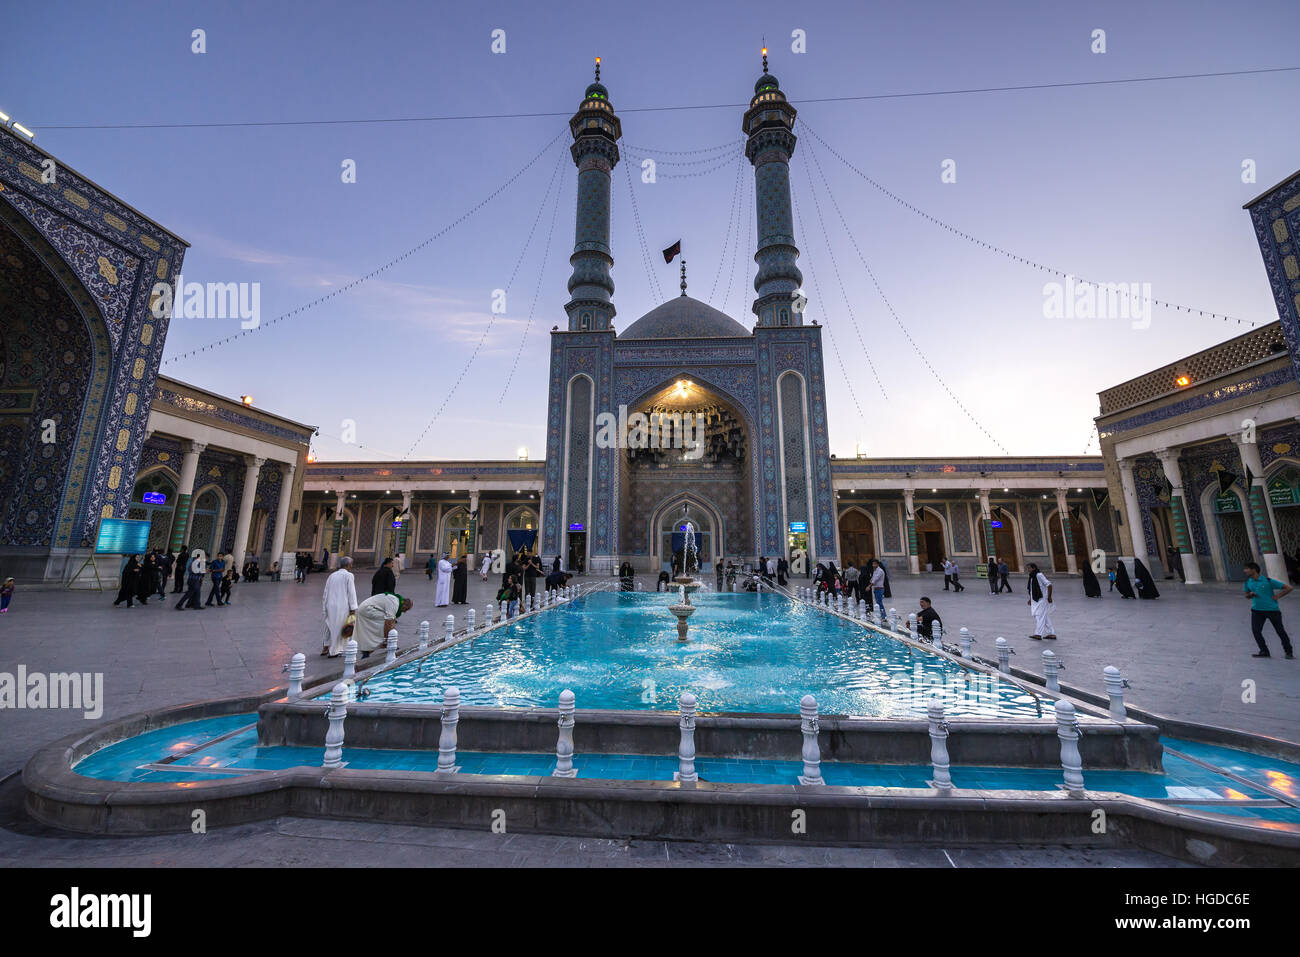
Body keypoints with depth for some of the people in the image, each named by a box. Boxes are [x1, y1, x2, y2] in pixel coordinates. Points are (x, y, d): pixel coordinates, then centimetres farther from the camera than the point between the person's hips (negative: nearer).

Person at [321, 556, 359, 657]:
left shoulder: (332, 575, 12)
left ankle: (325, 648, 24)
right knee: (339, 629, 5)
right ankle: (334, 651, 12)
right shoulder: (349, 575, -6)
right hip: (342, 607, -6)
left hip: (330, 606, 6)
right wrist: (353, 608, -7)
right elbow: (351, 592, -10)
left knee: (330, 626, 20)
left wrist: (324, 609, 19)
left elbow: (325, 593, 13)